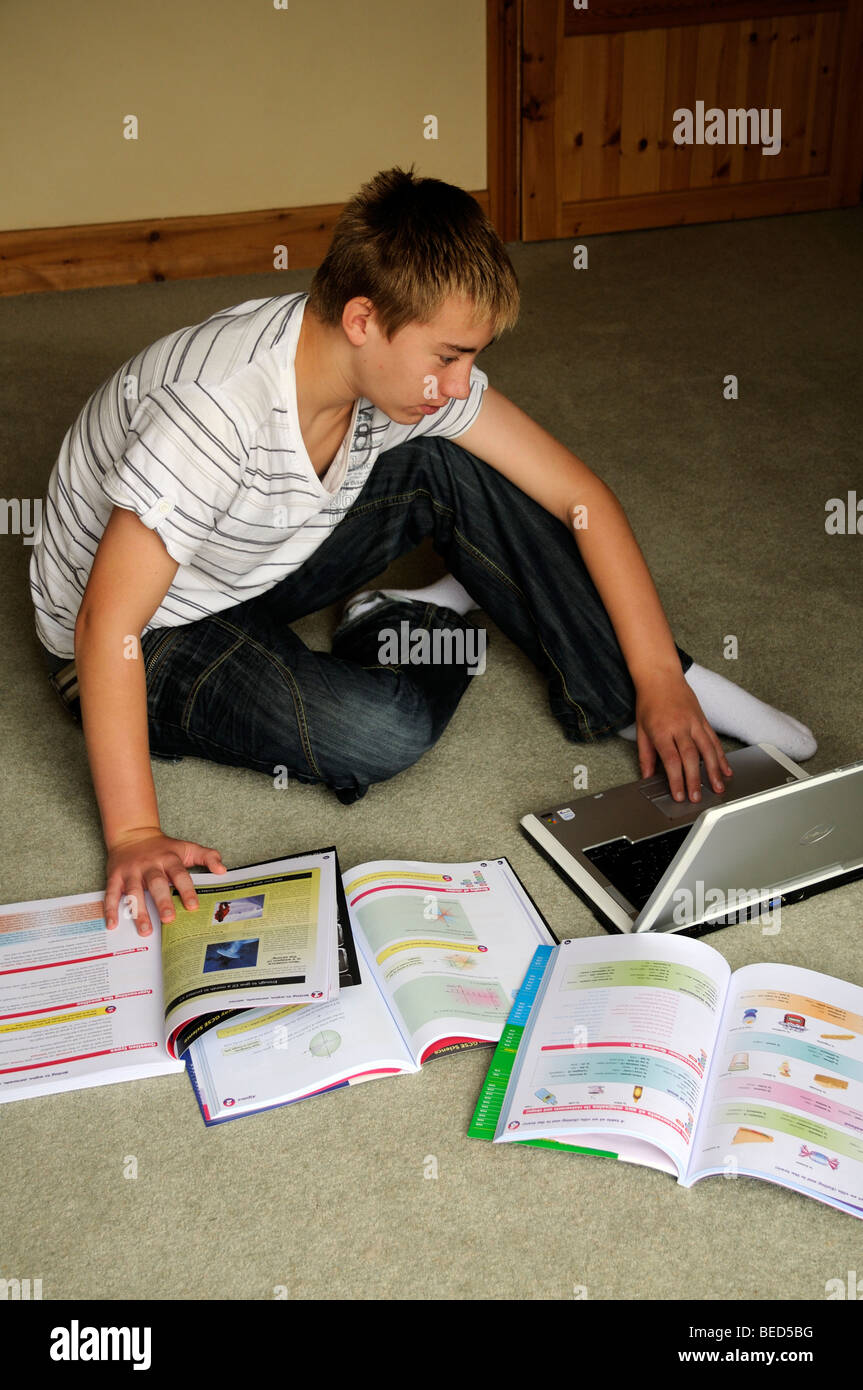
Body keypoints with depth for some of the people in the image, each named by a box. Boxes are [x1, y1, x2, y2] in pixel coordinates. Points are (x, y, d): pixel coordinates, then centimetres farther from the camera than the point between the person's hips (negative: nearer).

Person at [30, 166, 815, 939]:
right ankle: (437, 633, 3)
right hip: (152, 641, -6)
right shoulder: (221, 408, -36)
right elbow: (107, 623, -33)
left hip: (263, 573, 6)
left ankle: (624, 694, -4)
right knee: (380, 733, -31)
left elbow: (578, 494, -12)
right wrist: (134, 836, -34)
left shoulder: (411, 363, -16)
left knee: (451, 471, -14)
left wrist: (659, 680, -16)